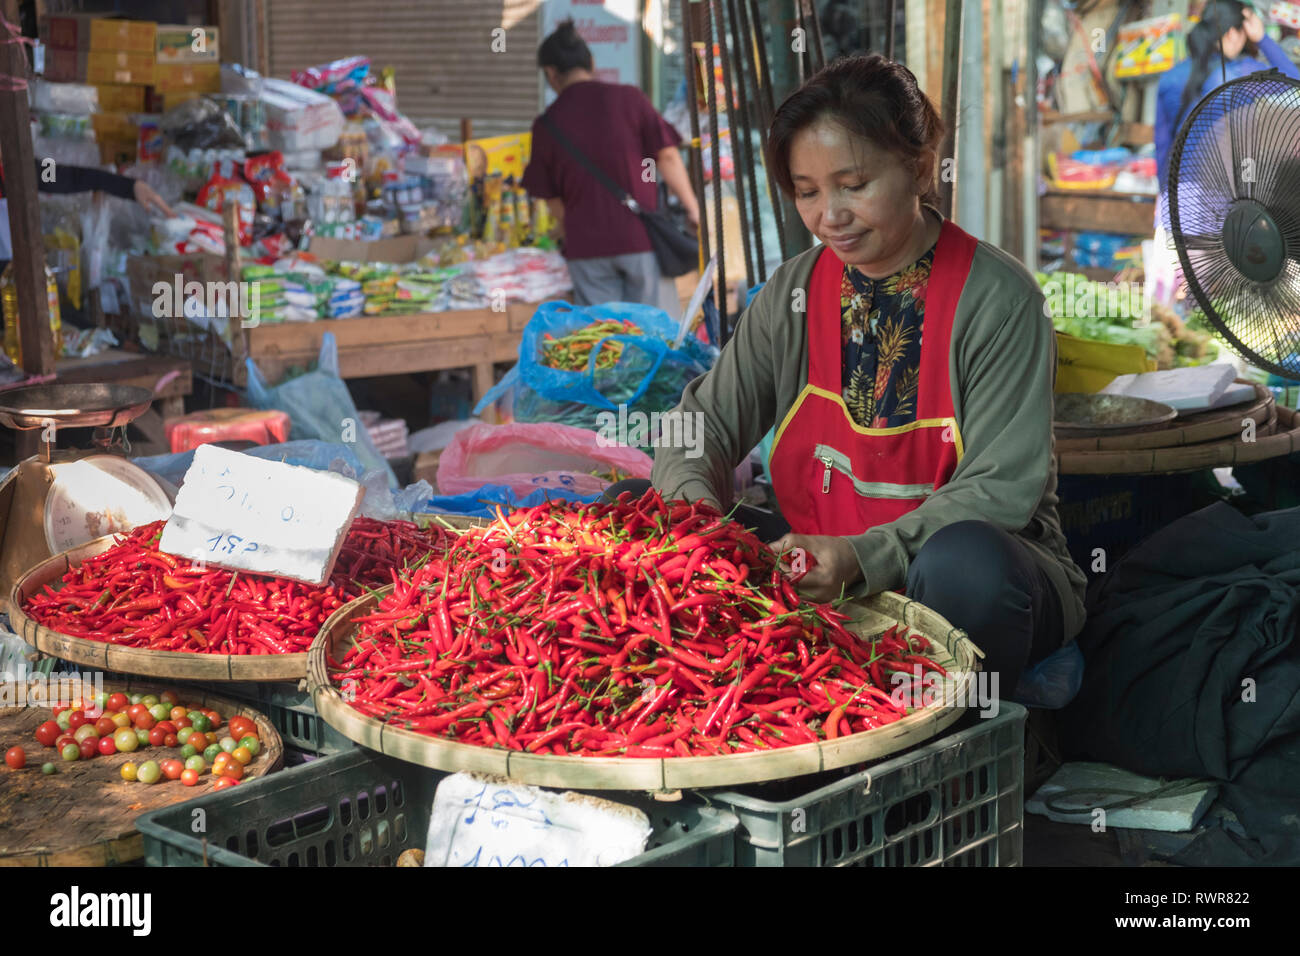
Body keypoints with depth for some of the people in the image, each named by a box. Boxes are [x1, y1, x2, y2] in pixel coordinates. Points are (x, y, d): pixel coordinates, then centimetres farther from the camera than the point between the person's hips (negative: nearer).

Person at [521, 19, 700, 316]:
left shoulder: (546, 124, 1)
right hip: (640, 237, -1)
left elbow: (552, 197, 6)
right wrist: (692, 207, 5)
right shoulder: (628, 98, -3)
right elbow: (667, 157, -5)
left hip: (585, 247, 1)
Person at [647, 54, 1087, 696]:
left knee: (962, 561, -40)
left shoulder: (997, 299, -11)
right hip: (818, 588, 4)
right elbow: (703, 422, 7)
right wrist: (694, 507, -17)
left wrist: (863, 557, -30)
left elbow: (1002, 486, -16)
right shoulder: (794, 294, 4)